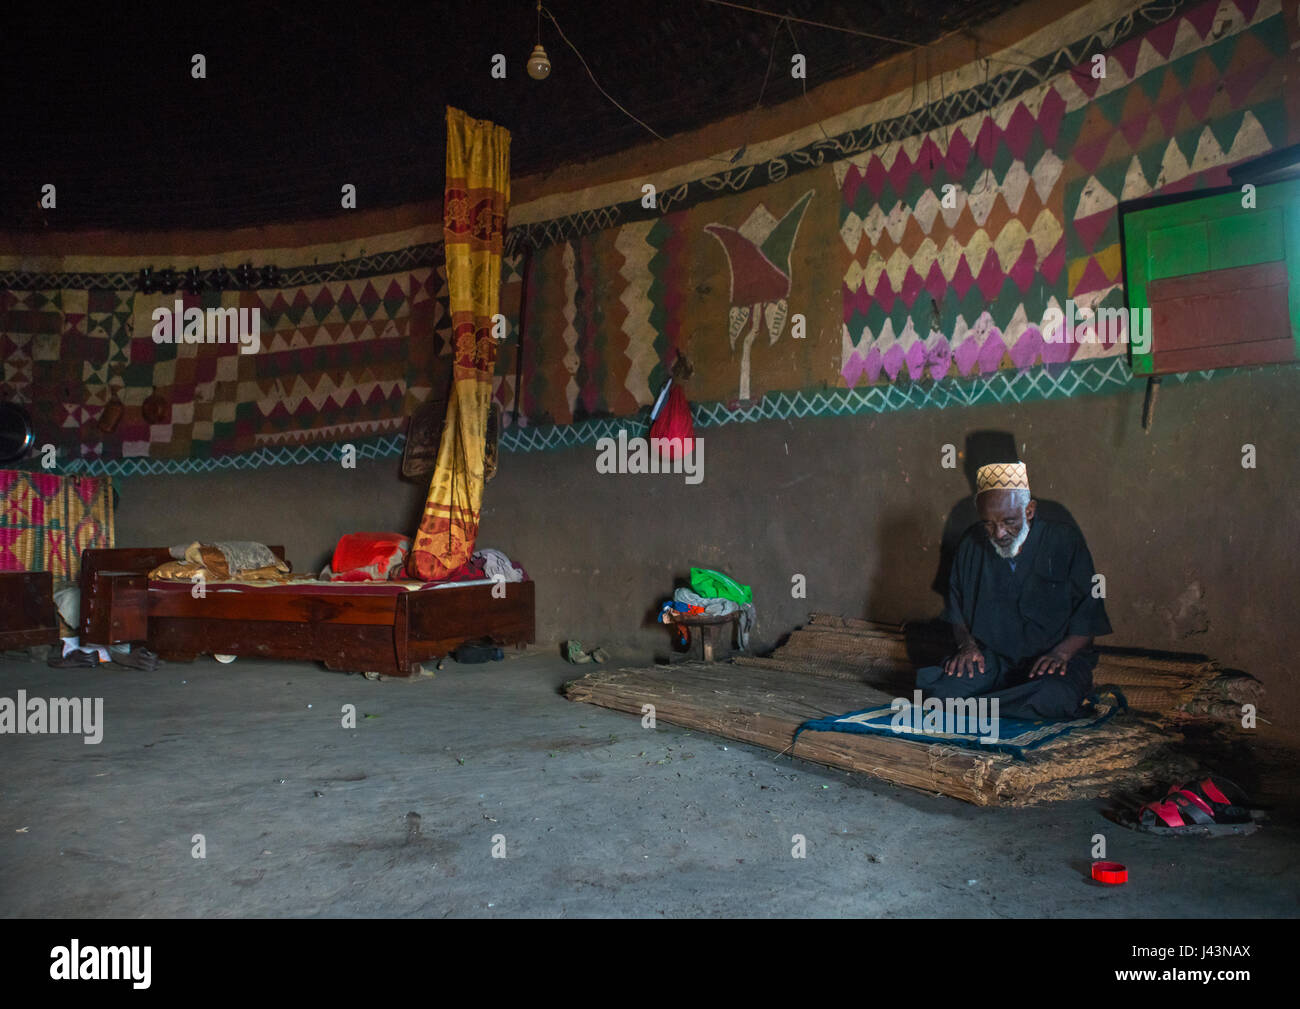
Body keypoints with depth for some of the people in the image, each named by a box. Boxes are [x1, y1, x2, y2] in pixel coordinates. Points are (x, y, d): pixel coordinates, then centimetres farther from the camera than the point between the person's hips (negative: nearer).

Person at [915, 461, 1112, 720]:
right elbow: (957, 611, 14)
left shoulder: (1066, 542, -5)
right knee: (938, 686, -27)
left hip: (1050, 661, -2)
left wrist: (1061, 653, -18)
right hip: (991, 659, 3)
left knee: (1052, 700, -37)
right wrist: (967, 645, -6)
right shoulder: (972, 544, 4)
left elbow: (1089, 618, -1)